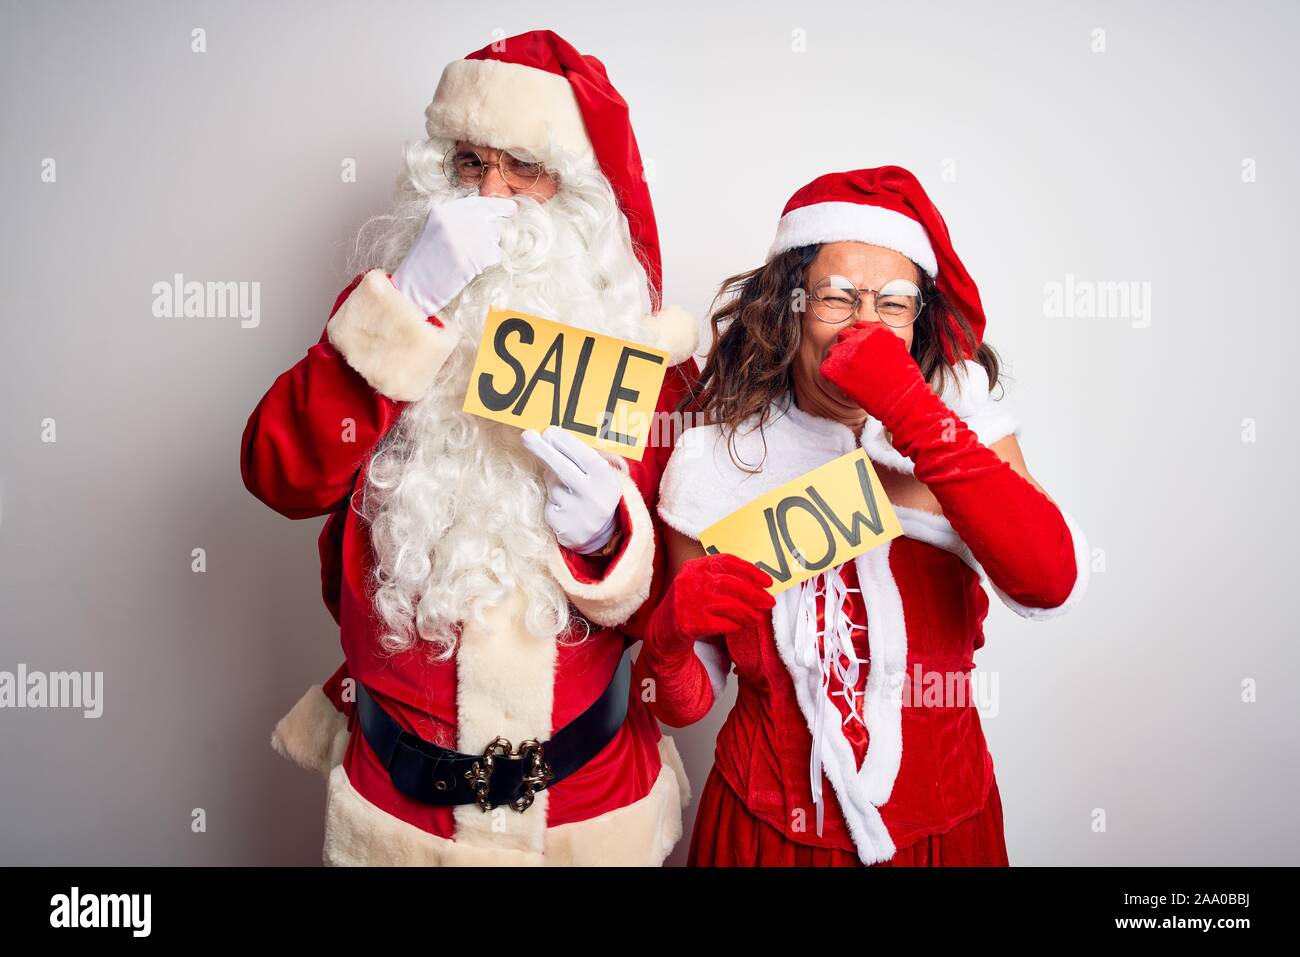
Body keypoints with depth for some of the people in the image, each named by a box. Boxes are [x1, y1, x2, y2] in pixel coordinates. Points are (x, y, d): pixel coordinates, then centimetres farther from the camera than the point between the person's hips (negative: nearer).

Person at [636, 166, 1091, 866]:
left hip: (940, 825, 2)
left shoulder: (962, 421, -8)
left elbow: (1051, 584, -26)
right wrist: (672, 631, -28)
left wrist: (914, 414, -30)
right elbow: (683, 705, -6)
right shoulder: (713, 465, -12)